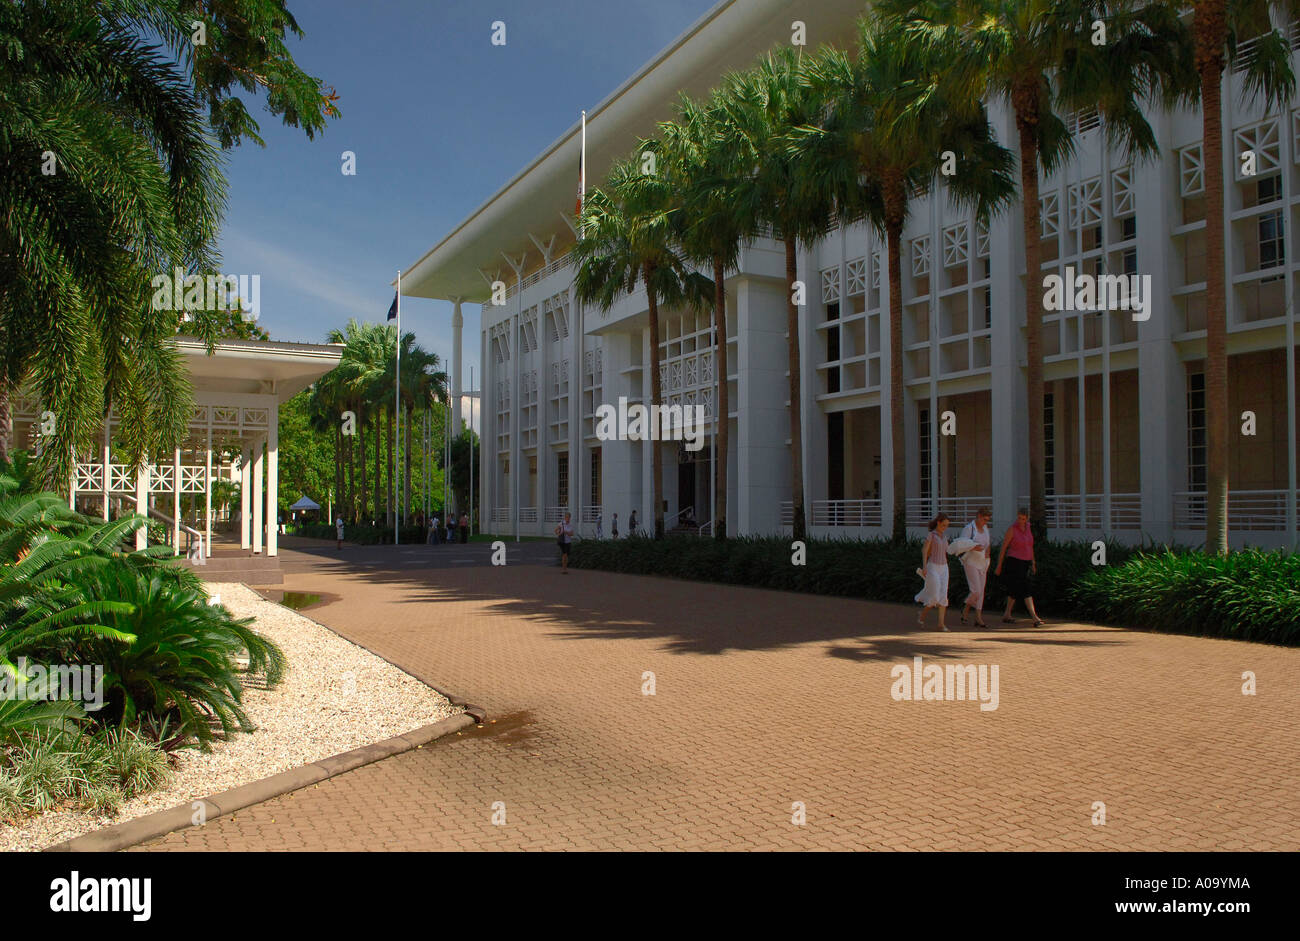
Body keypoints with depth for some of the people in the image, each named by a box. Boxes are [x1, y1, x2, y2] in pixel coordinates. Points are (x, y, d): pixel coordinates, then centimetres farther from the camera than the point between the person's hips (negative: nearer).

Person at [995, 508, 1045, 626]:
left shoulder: (1027, 527, 8)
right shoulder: (1011, 529, -12)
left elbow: (1030, 545, 16)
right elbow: (1003, 548, -8)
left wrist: (1033, 562, 15)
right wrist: (999, 567, -6)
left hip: (1025, 563, 7)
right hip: (1014, 562, -7)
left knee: (1015, 590, 13)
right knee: (1026, 589, -15)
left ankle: (1007, 615, 23)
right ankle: (1035, 618, -20)